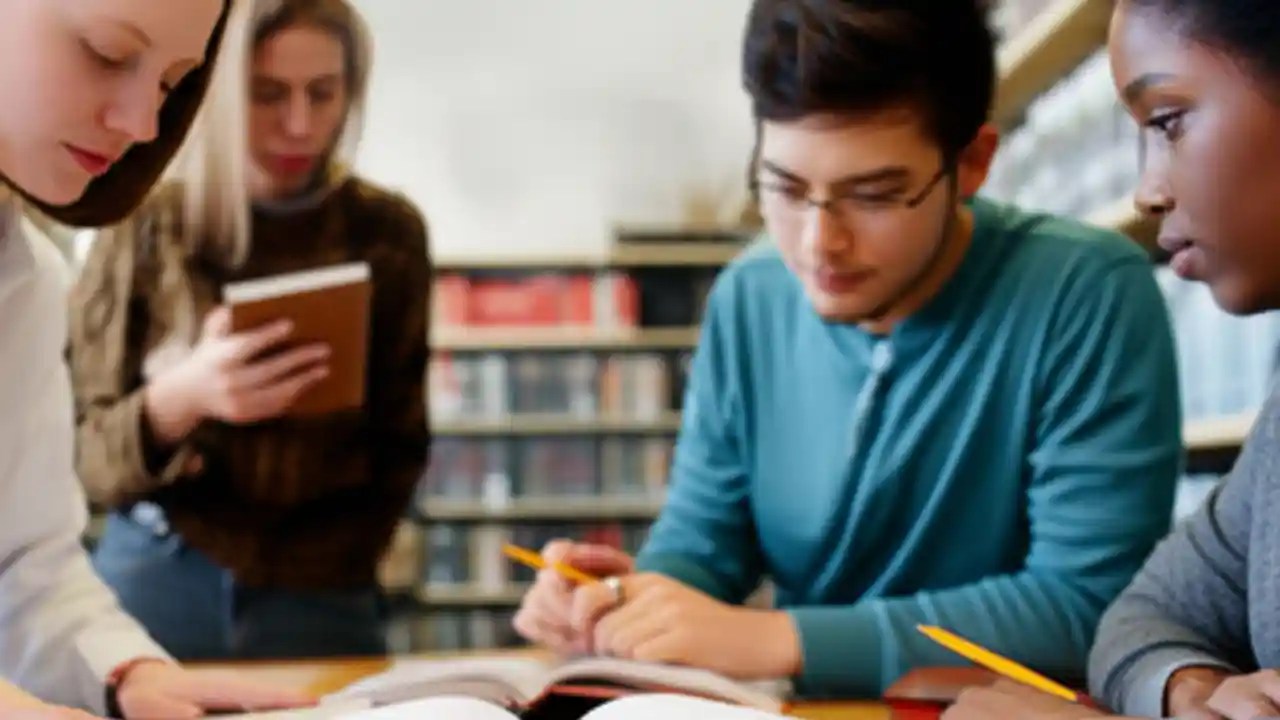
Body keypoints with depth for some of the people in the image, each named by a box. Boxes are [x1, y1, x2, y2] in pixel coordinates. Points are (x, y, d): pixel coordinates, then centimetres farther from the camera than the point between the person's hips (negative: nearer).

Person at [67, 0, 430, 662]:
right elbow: (83, 457, -6)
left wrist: (332, 571, -4)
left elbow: (398, 441, 6)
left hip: (321, 601, 1)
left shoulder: (387, 232, -2)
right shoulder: (146, 228, -6)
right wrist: (179, 398, -25)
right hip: (153, 588, -1)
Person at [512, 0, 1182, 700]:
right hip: (802, 706, 4)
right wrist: (635, 600, -16)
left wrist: (777, 639, -24)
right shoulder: (746, 302, 0)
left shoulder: (1091, 293, -16)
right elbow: (701, 540, 6)